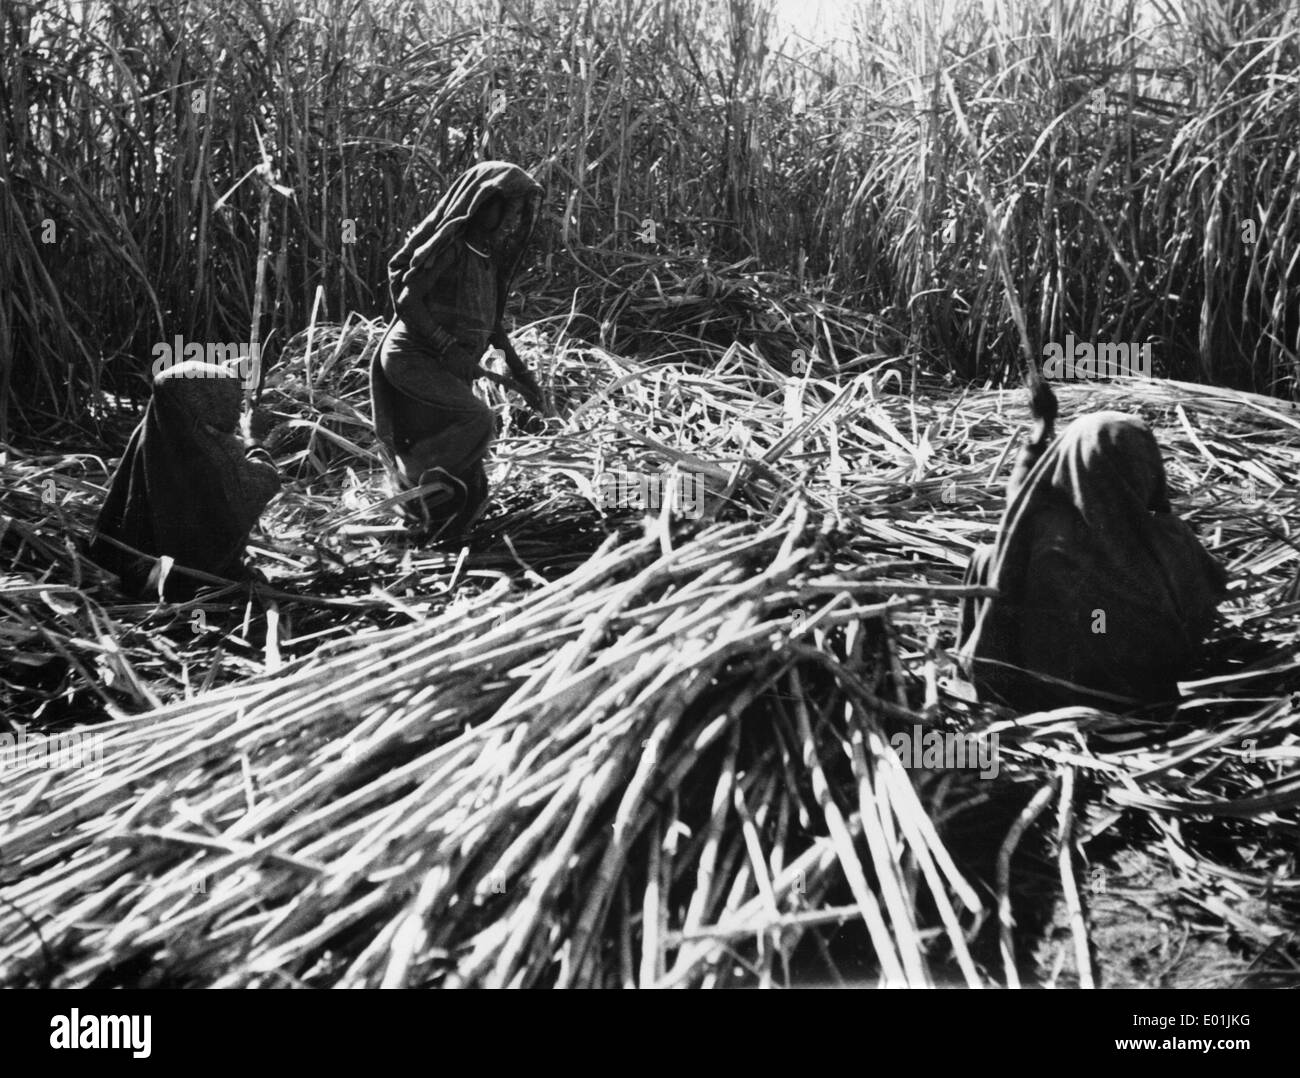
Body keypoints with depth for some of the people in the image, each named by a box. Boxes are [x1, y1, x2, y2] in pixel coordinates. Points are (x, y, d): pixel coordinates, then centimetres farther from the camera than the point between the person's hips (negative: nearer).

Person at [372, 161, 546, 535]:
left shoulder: (487, 250, 14)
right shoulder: (449, 241, -12)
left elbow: (489, 317, 22)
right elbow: (407, 300, -17)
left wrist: (518, 369, 15)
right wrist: (448, 348, -24)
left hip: (449, 370, 8)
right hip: (413, 357, -8)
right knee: (476, 418, -29)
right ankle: (411, 477, -10)